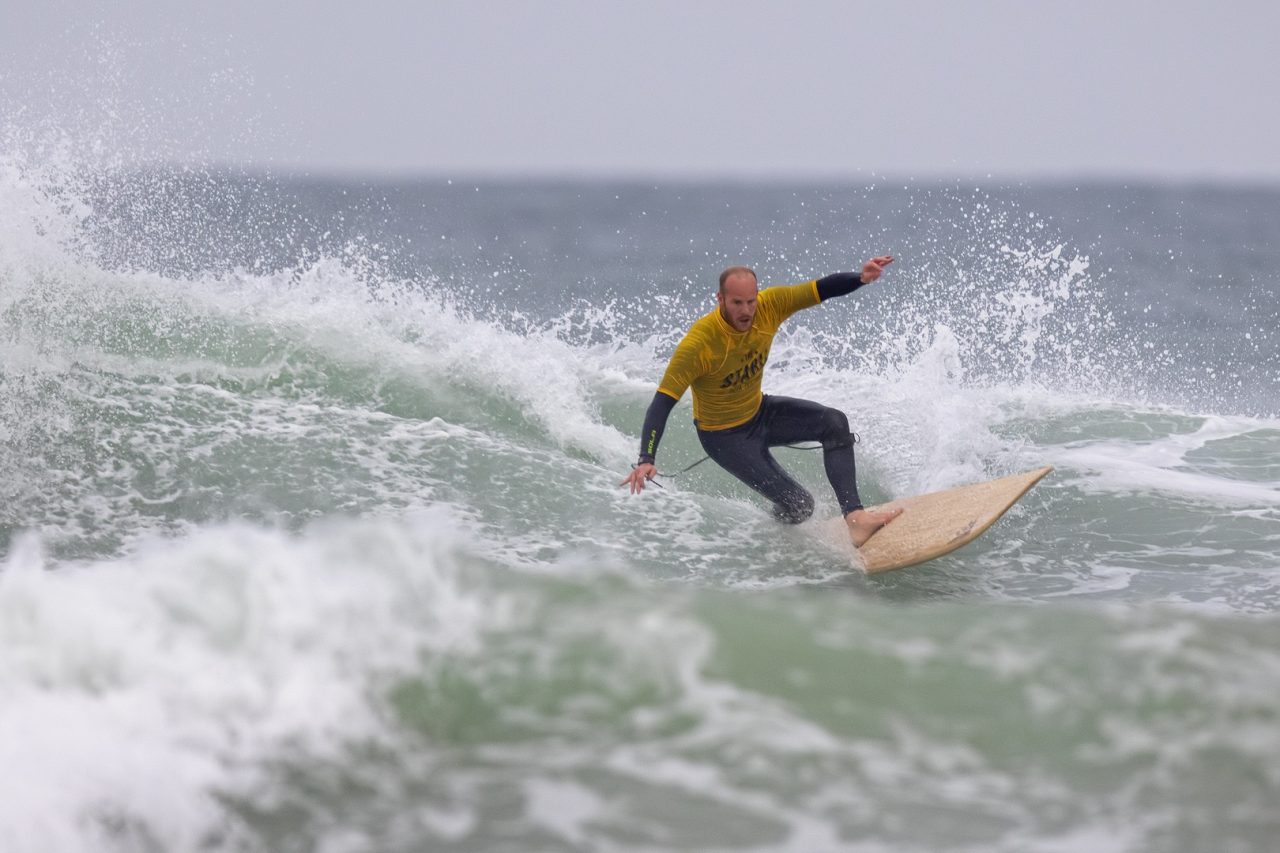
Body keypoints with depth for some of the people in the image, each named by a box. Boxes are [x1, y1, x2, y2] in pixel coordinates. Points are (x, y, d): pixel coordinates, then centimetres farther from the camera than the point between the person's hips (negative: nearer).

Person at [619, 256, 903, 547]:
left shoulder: (769, 307, -19)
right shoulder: (698, 343, -33)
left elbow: (823, 289, -21)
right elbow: (662, 403, -33)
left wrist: (861, 278, -42)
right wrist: (646, 460, -44)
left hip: (760, 411, 6)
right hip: (724, 435, -6)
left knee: (834, 423, -16)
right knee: (798, 505, -13)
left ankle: (855, 517, -17)